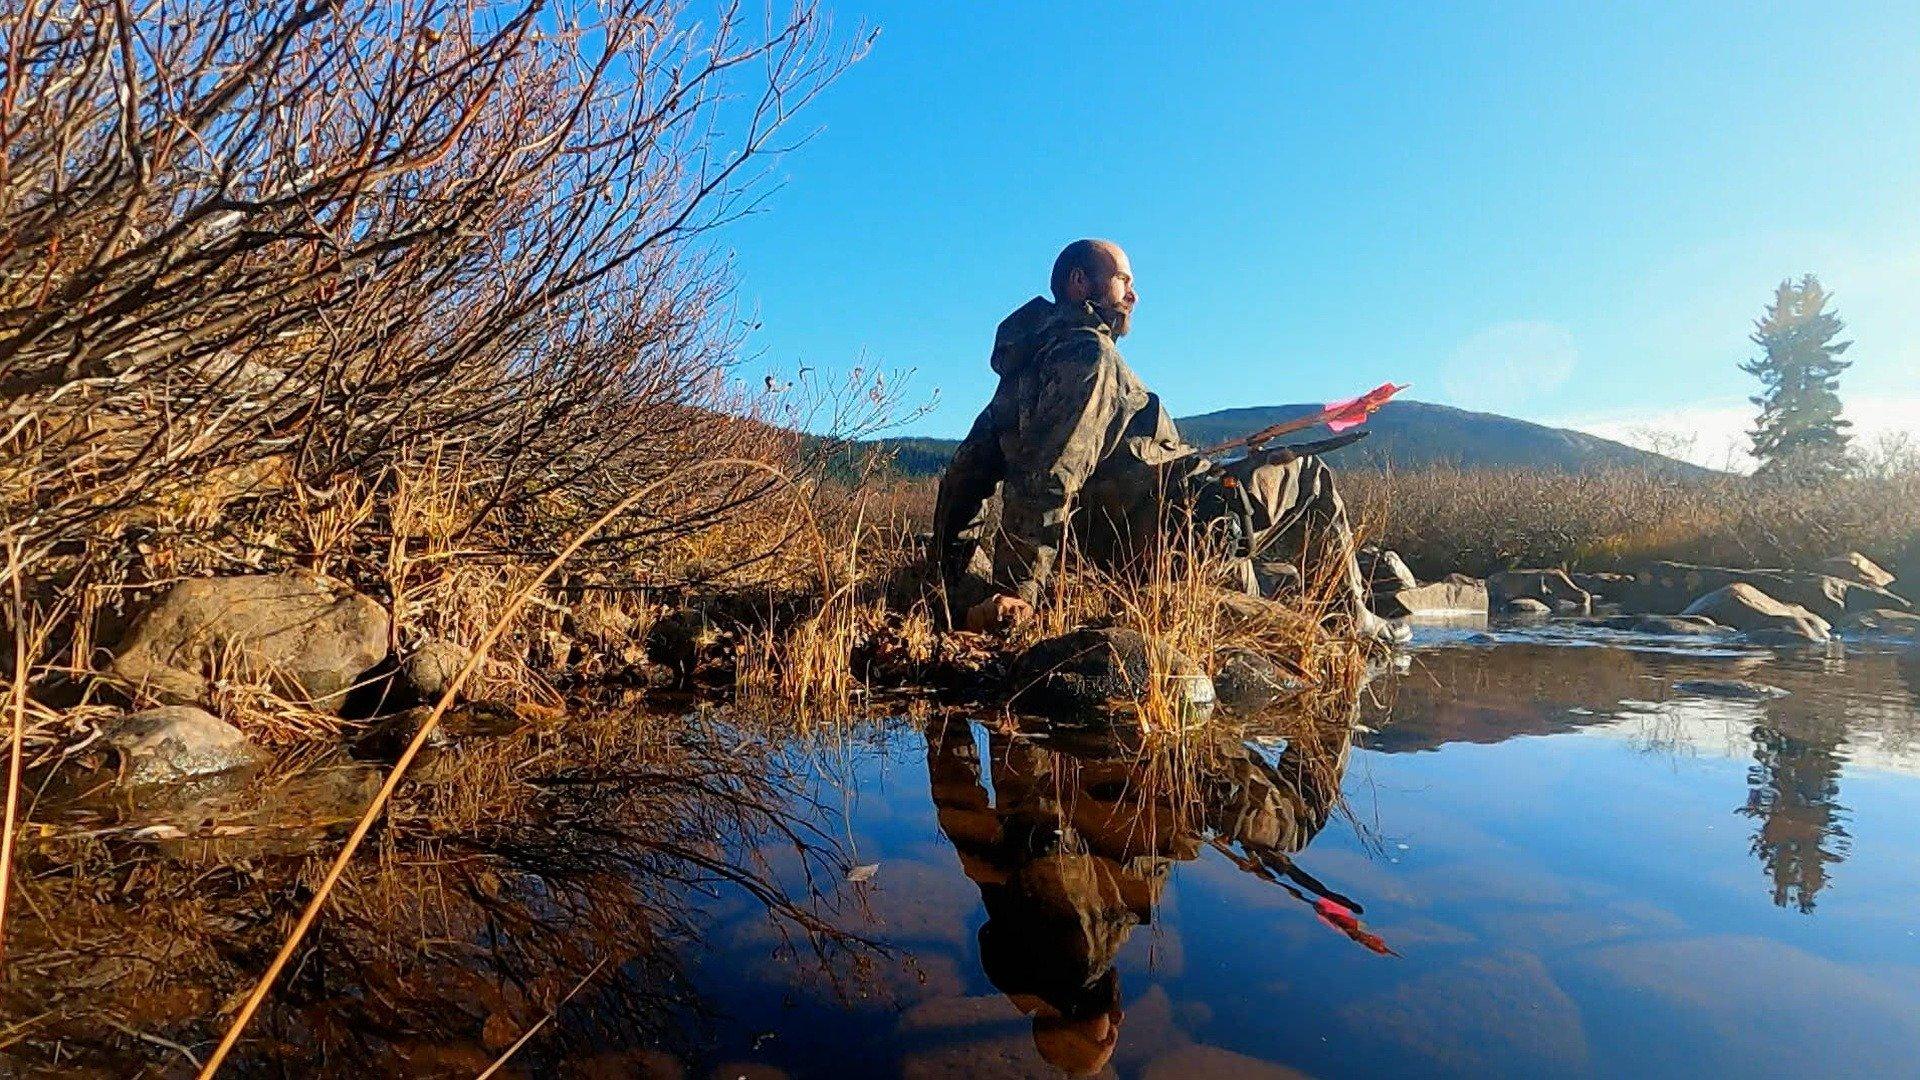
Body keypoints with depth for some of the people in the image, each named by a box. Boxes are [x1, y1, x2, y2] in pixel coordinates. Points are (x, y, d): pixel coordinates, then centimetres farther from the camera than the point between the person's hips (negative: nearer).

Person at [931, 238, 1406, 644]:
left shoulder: (1021, 373, 14)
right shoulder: (1089, 352, -14)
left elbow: (962, 480, 10)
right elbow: (1052, 476, -27)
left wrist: (976, 593, 5)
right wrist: (1018, 591, -31)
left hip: (1114, 554, 9)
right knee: (1311, 477, 15)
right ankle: (1351, 623, 25)